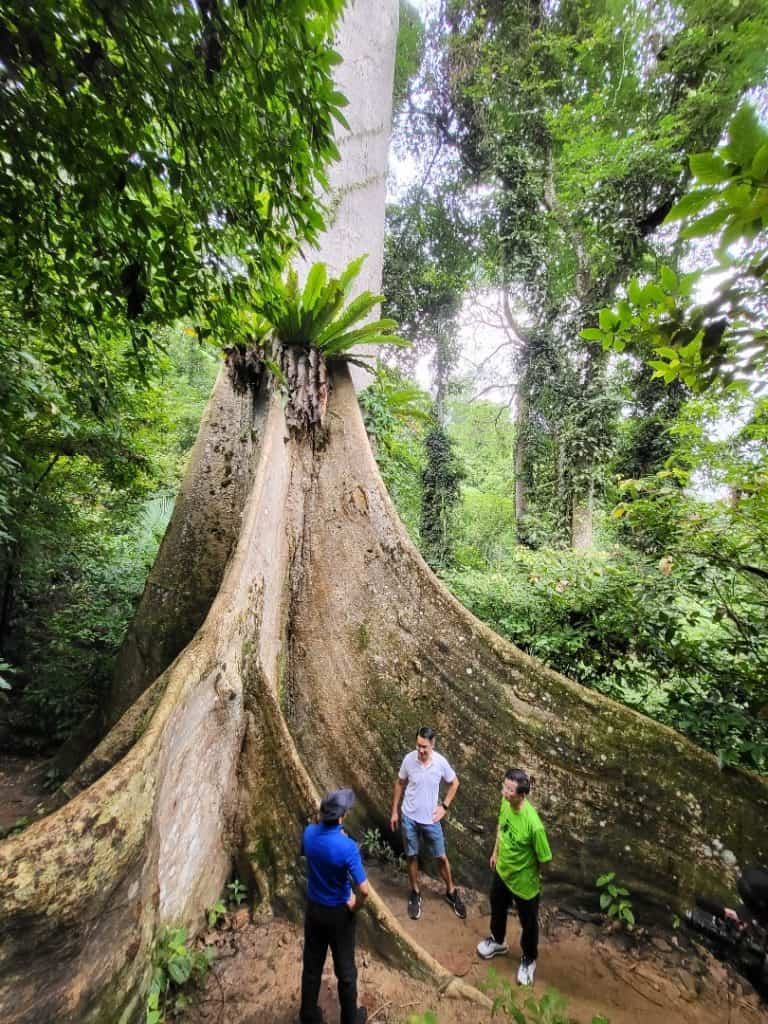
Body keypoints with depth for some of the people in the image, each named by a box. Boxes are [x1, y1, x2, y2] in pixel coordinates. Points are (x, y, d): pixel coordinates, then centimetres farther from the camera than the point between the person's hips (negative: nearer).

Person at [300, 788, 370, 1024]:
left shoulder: (309, 833, -18)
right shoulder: (347, 847, -33)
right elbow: (364, 889, -29)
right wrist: (354, 906, -8)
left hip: (313, 908, 4)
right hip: (338, 913, -4)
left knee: (312, 965, 24)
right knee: (345, 969, 20)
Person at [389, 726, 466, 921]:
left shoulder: (441, 762, -19)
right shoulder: (408, 759, -18)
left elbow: (454, 783, 1)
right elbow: (399, 784, -1)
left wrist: (444, 806, -4)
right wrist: (394, 811, 3)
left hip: (430, 819, 0)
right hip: (409, 817, 0)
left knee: (441, 857, 15)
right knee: (412, 856, 16)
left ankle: (451, 892, 39)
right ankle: (415, 893, 40)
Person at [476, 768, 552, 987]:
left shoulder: (533, 824, -39)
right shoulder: (505, 803, -20)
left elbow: (544, 859, -23)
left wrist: (532, 877, -6)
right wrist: (495, 852, 12)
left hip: (523, 883, -6)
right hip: (501, 872, 6)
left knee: (528, 923, 23)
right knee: (497, 909, 30)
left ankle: (529, 959, 52)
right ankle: (498, 942, 59)